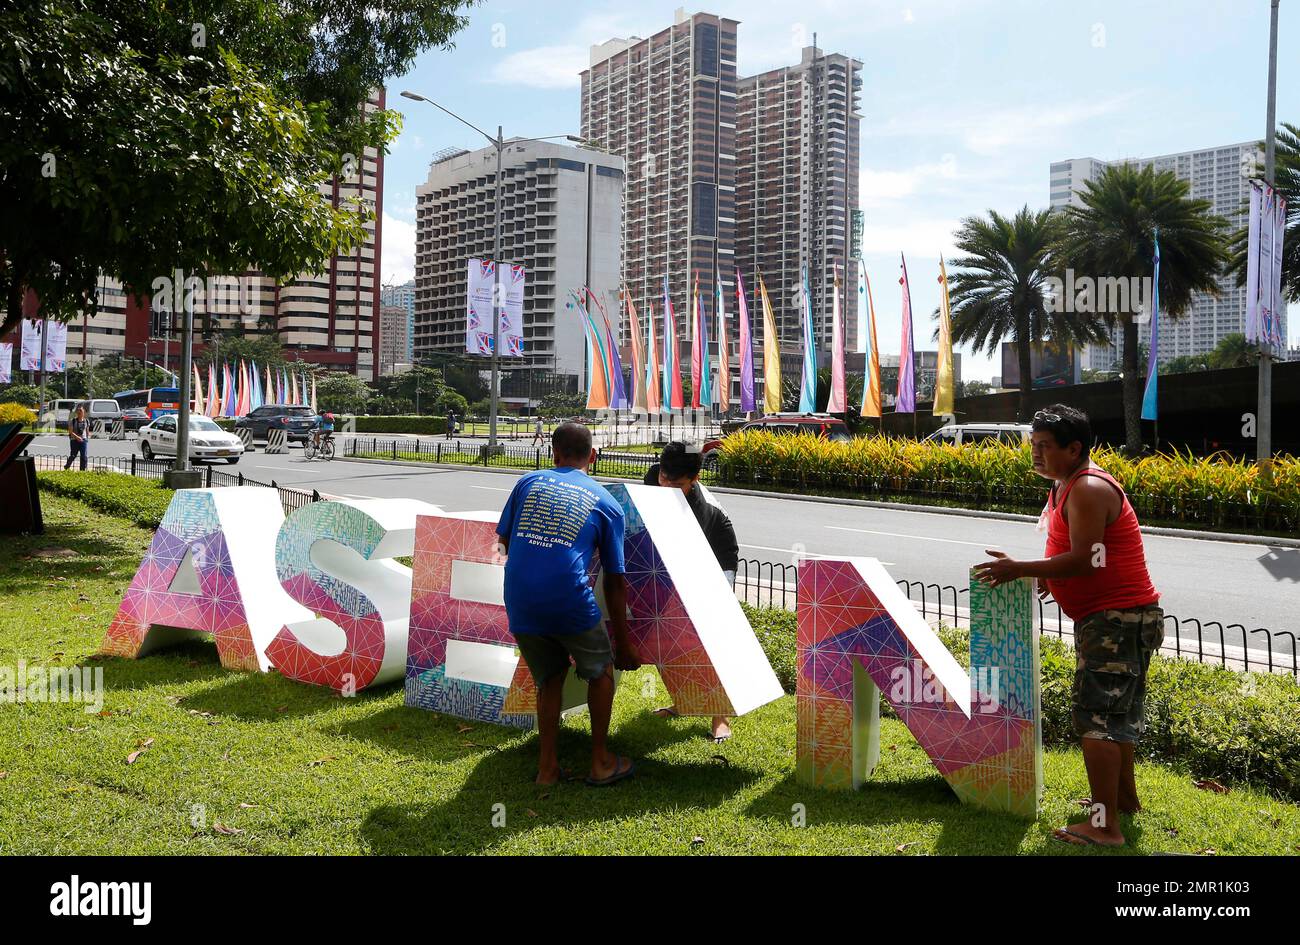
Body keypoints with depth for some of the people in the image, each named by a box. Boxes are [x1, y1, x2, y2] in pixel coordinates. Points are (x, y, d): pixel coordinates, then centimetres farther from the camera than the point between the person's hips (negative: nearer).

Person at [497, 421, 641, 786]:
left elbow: (505, 543, 17)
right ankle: (600, 762, 27)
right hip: (570, 601, -3)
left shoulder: (528, 482, 14)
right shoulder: (607, 504, 10)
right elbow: (615, 581, 12)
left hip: (520, 603, 3)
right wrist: (623, 641, 20)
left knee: (549, 677, 24)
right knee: (601, 670, 23)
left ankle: (547, 766, 26)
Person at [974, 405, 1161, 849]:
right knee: (1118, 710, 21)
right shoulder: (1065, 487, 13)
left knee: (1095, 712, -11)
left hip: (1118, 618, -11)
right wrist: (1042, 579, 10)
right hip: (1114, 616, 11)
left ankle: (1104, 826, -9)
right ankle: (1124, 797, 37)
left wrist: (1019, 569, -24)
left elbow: (1082, 561, -26)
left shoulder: (1088, 490, -19)